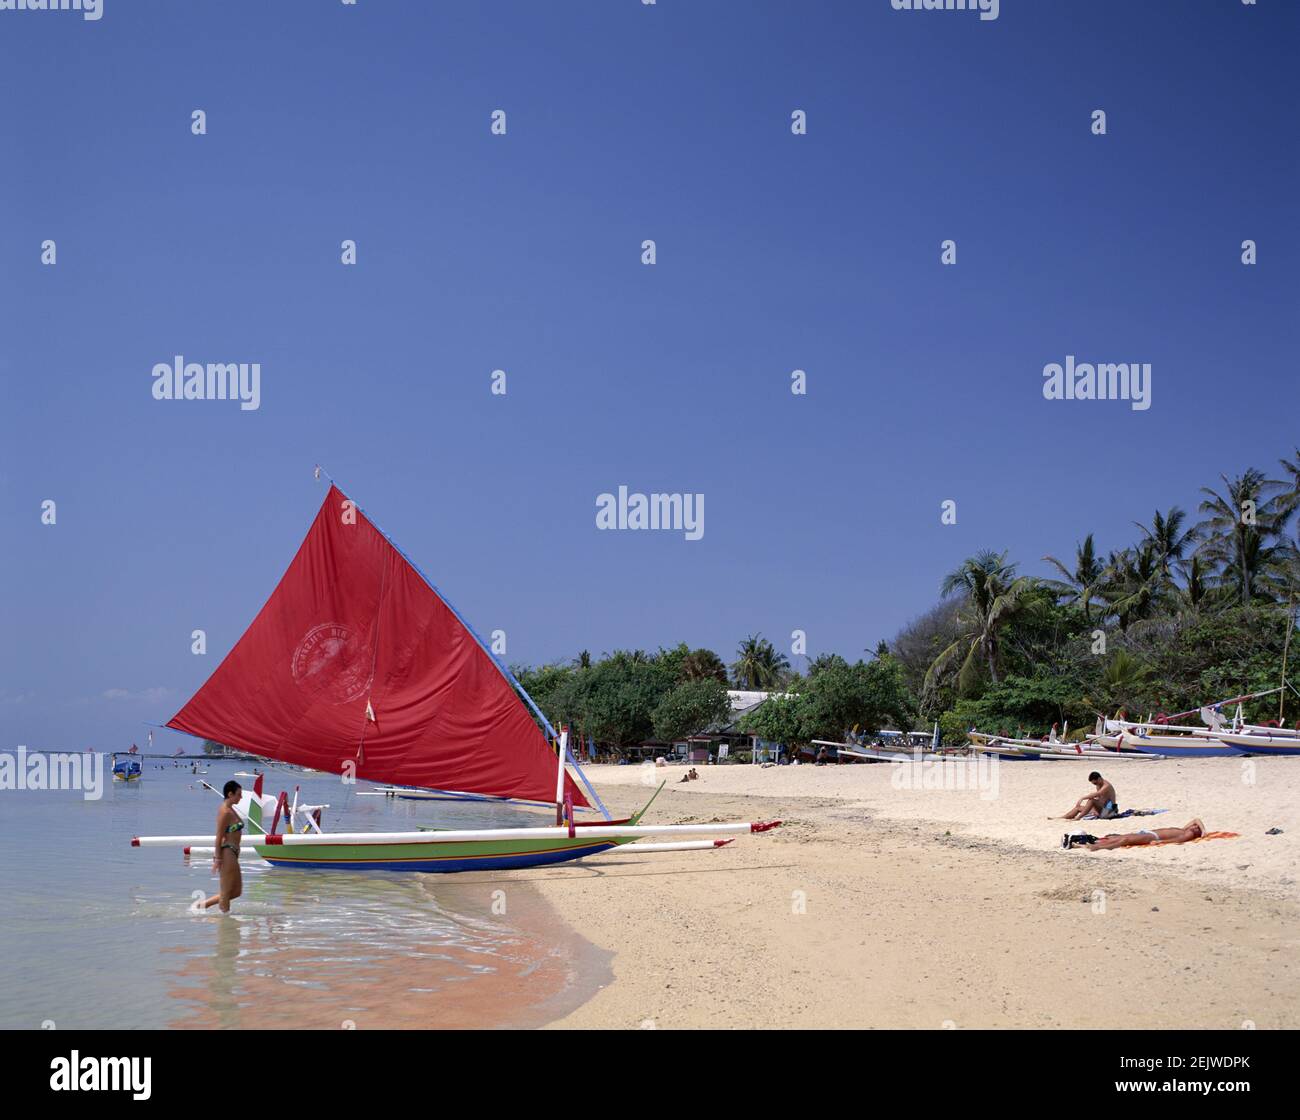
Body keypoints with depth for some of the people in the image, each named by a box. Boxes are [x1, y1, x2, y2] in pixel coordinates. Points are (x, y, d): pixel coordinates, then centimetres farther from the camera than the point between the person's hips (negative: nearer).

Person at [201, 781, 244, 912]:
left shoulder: (230, 810, 15)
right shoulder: (225, 812, -14)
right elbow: (219, 837, -17)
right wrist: (217, 858, -19)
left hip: (233, 853, 10)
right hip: (227, 853, -10)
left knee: (237, 891, 13)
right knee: (226, 892, -1)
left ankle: (204, 904, 19)